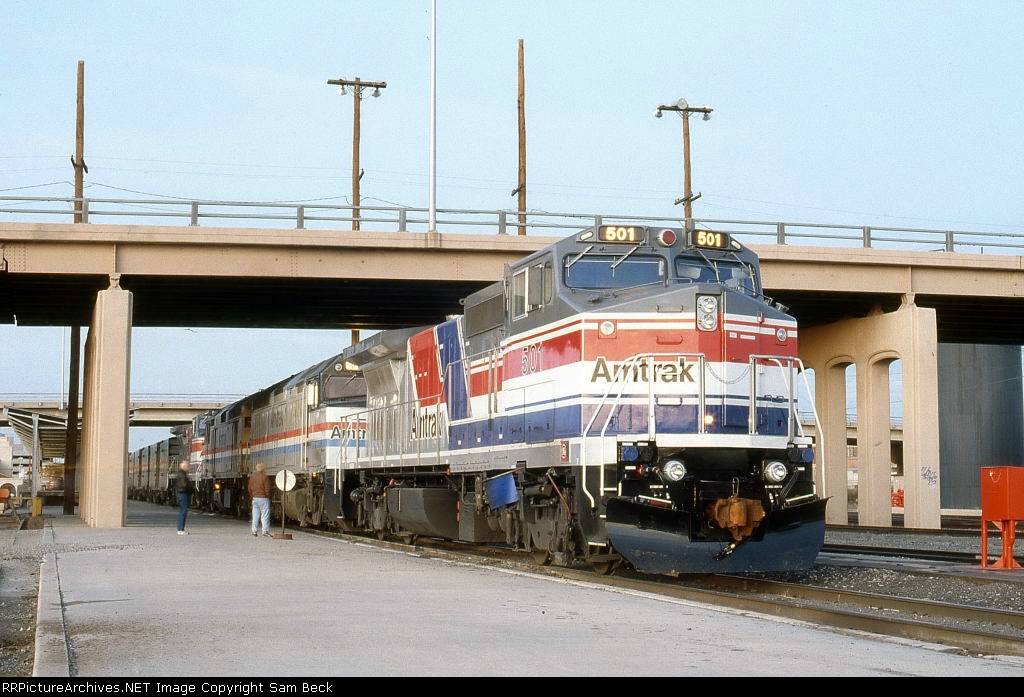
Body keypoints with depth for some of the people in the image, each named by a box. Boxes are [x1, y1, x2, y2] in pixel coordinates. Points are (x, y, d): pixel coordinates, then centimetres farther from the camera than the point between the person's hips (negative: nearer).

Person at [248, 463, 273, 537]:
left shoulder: (252, 476, 9)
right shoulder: (265, 477, -10)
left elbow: (250, 489, 12)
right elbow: (267, 489, -13)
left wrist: (252, 497, 17)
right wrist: (268, 496, 0)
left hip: (255, 498, 6)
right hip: (263, 498, -6)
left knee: (255, 515, 8)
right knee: (265, 515, -4)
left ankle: (254, 531, 7)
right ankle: (265, 531, -8)